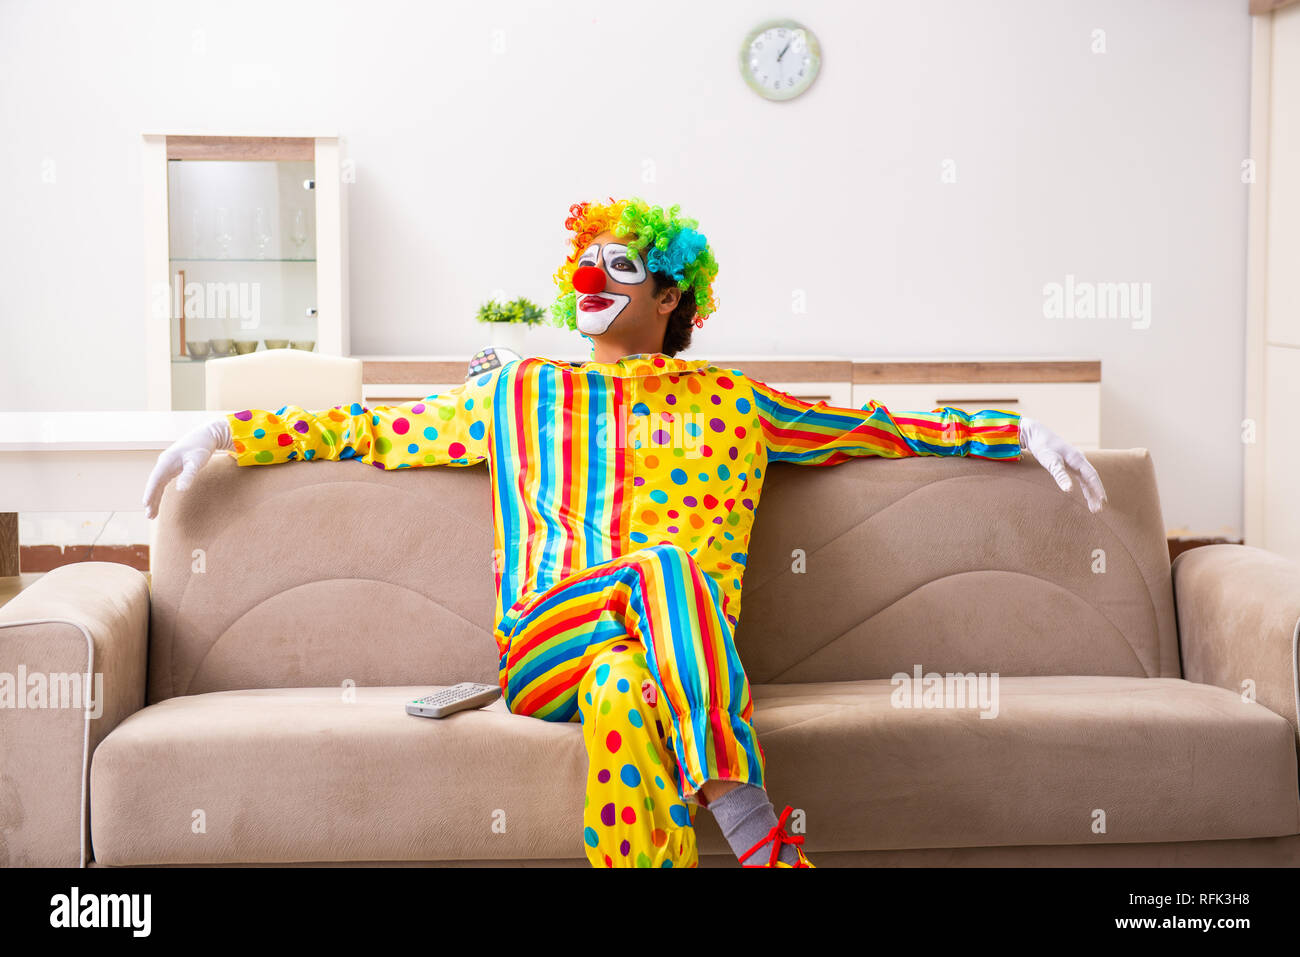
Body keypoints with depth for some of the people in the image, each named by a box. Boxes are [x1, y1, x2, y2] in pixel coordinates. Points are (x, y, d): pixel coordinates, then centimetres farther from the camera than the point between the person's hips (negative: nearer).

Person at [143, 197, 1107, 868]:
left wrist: (1023, 431, 16)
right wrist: (226, 432, 20)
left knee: (619, 689, -38)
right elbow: (366, 429, 25)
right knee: (665, 567, -34)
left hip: (681, 655, 0)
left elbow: (883, 429, 21)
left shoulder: (733, 404, 19)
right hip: (542, 647, 0)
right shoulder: (519, 397, 22)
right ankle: (750, 821, -39)